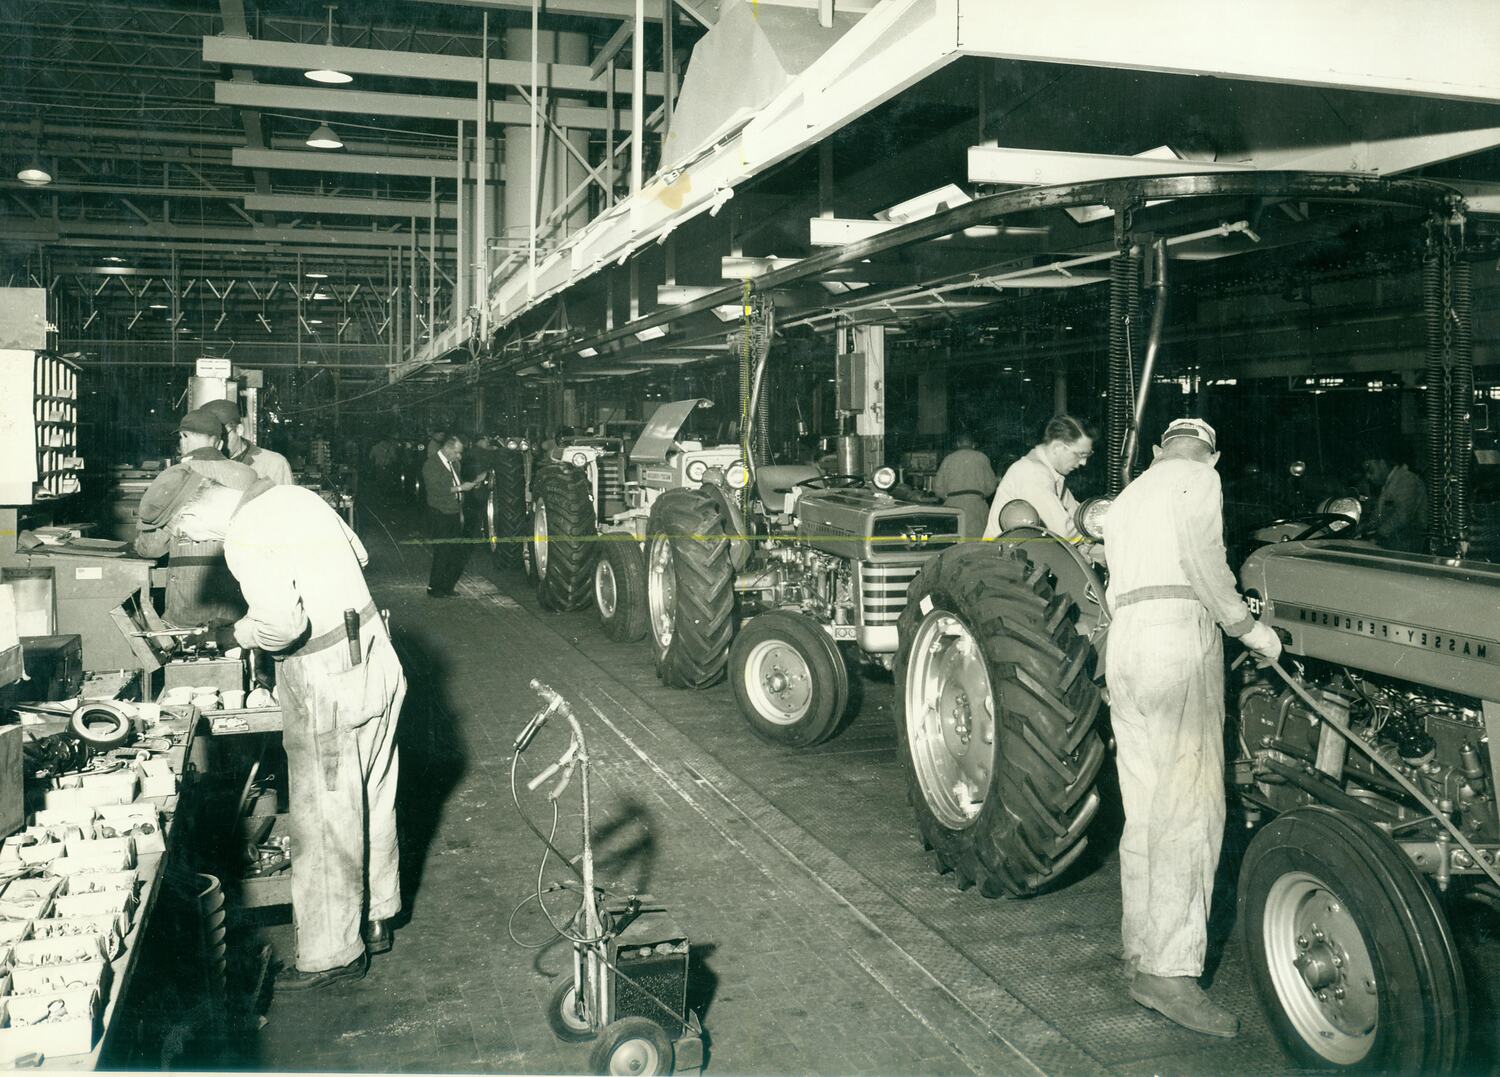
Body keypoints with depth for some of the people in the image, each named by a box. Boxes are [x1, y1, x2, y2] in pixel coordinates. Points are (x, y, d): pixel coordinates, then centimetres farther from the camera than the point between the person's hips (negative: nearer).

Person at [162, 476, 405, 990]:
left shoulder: (245, 537, -18)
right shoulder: (297, 496, 7)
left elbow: (282, 624, -26)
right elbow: (358, 554, 20)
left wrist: (232, 635, -8)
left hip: (328, 686, -9)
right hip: (377, 660, 9)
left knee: (326, 819, 5)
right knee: (373, 800, 19)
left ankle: (332, 954, 17)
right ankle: (375, 919, 36)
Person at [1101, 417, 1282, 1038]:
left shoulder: (1125, 499, 29)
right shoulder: (1198, 478, 6)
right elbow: (1204, 560, -10)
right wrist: (1247, 626, -3)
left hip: (1123, 642, 8)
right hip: (1180, 639, -8)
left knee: (1145, 806, 12)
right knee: (1189, 805, -12)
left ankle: (1140, 947, 19)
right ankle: (1168, 969, -17)